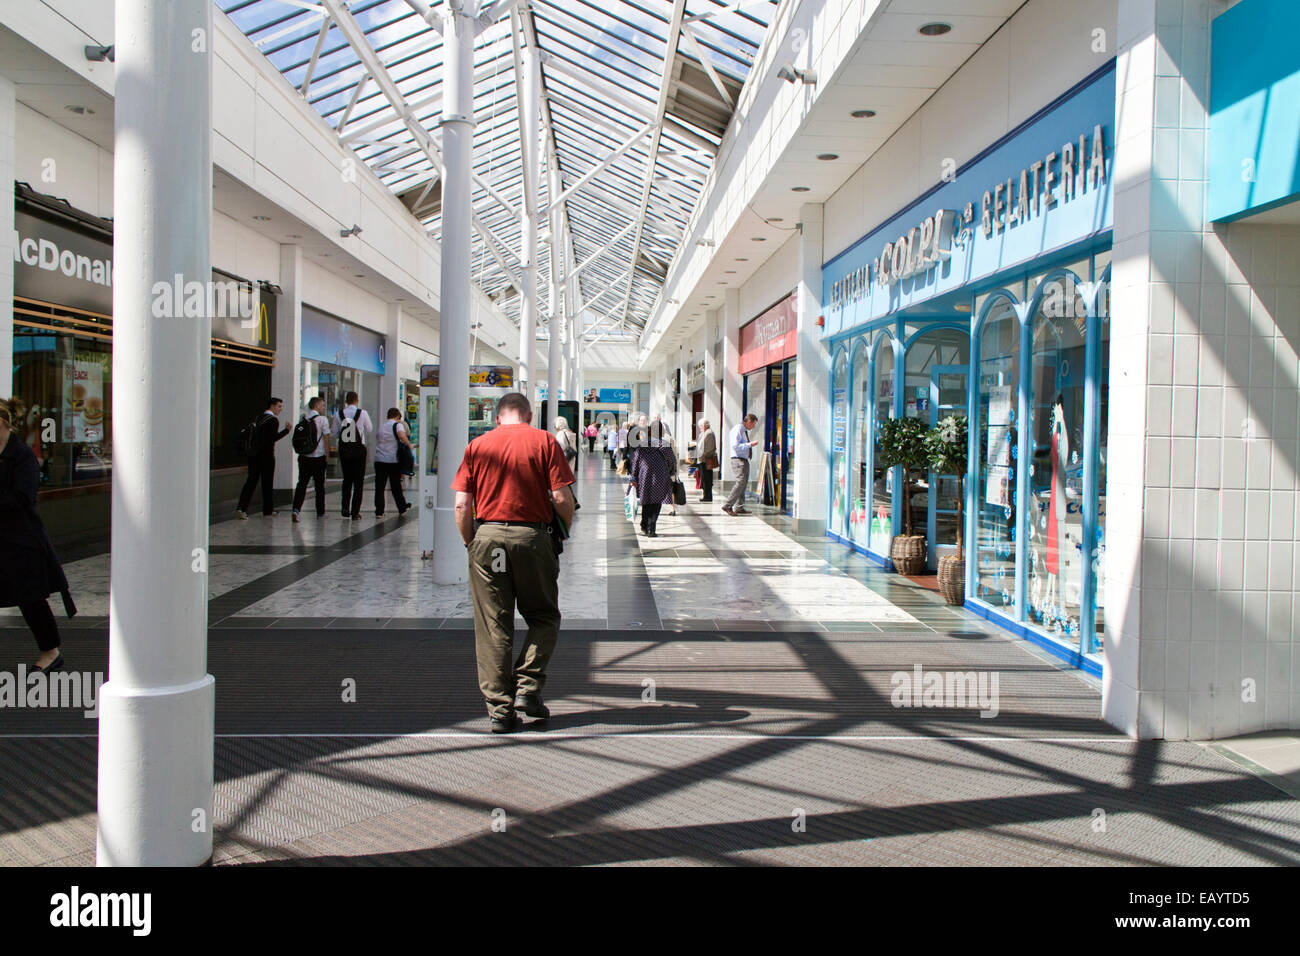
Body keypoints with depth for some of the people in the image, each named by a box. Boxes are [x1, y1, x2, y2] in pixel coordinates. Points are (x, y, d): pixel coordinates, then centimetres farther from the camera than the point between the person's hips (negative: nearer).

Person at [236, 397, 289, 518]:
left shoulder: (259, 418, 13)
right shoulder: (273, 420, -11)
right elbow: (274, 437, -18)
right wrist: (286, 430, -10)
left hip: (254, 454, 6)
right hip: (267, 455, -6)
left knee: (251, 480, 4)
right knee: (267, 482, 5)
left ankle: (241, 507, -10)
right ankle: (268, 510, 15)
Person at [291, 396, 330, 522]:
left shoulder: (303, 419, 6)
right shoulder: (323, 419, -6)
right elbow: (326, 438, -8)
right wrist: (327, 454, -2)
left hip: (303, 456, 3)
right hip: (318, 457, -3)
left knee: (302, 483, 2)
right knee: (319, 485, 9)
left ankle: (296, 509, -16)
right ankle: (320, 512, 18)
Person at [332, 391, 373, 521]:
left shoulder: (339, 414, -3)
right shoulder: (362, 413, -8)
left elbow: (335, 434, 3)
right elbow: (369, 429, 6)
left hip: (343, 449, 2)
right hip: (359, 448, -2)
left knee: (347, 479, 17)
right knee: (359, 481, 5)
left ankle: (345, 508, 9)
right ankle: (355, 512, 3)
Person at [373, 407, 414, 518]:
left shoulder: (381, 427, 17)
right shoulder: (397, 425, -1)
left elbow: (377, 439, 21)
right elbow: (401, 434, -21)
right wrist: (410, 445, -13)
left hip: (379, 460, 3)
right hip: (393, 460, -3)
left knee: (379, 486, 2)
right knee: (396, 486, 9)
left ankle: (379, 511, -2)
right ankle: (402, 508, 22)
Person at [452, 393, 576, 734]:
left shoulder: (477, 445, 9)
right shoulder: (544, 441, 3)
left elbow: (461, 505, 3)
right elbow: (562, 498, -6)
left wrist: (471, 544, 13)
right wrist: (565, 527, 12)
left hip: (486, 535, 2)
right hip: (532, 535, -2)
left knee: (493, 627, 7)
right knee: (544, 617, 17)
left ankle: (500, 708, 9)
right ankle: (527, 687, 5)